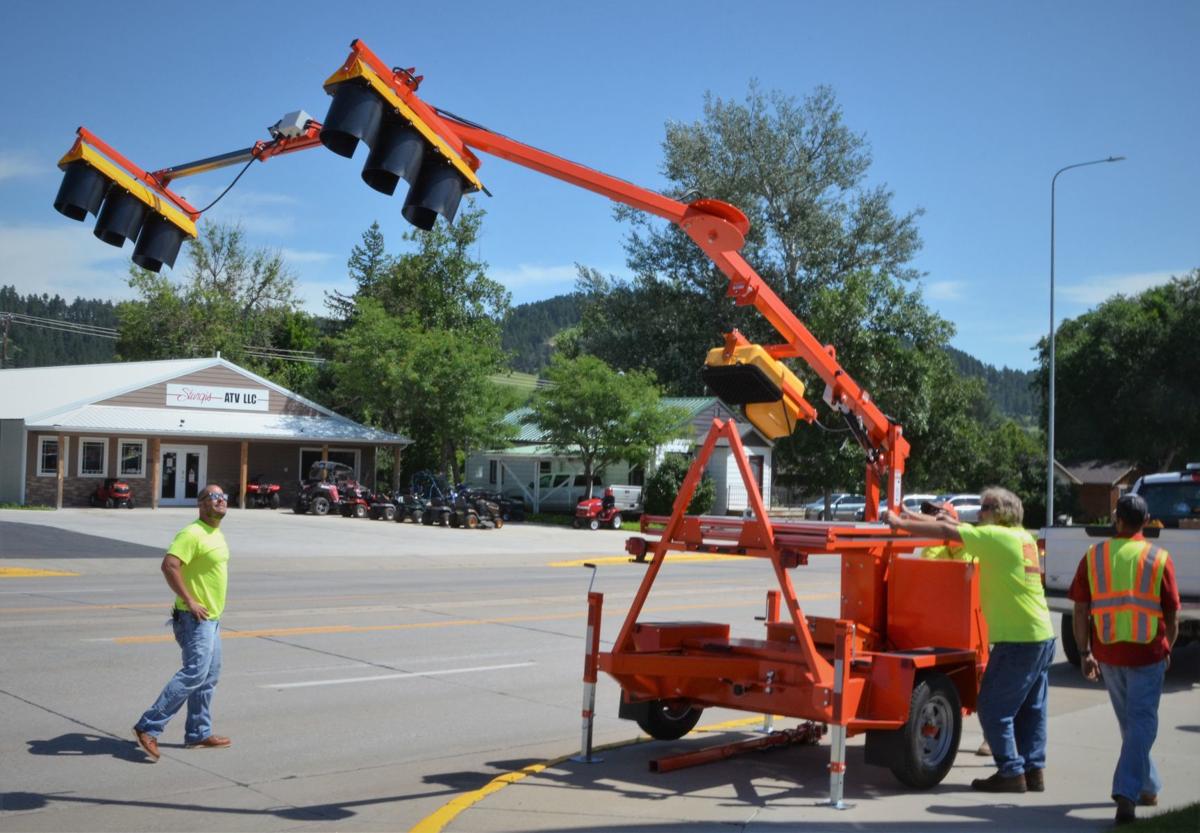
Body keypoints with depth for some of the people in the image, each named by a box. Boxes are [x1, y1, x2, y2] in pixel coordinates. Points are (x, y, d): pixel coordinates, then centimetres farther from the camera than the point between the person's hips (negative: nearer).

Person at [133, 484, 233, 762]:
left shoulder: (217, 534, 15)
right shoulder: (192, 534, -17)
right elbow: (169, 565, -28)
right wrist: (189, 601, -25)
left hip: (211, 617, 10)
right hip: (195, 618, -10)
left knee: (208, 676, 14)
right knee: (194, 673, -17)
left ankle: (199, 734, 22)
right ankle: (149, 727, -14)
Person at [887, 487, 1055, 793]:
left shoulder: (997, 536, -12)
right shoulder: (1023, 538, 14)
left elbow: (946, 531, -14)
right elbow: (962, 530, 18)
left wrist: (900, 524, -7)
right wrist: (915, 518, 16)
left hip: (1017, 639, -9)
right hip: (1042, 636, 9)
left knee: (994, 708, 0)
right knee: (1031, 708, 15)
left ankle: (1011, 772, 3)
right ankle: (1034, 770, 20)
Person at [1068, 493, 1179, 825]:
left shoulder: (1093, 556, 0)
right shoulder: (1159, 559, -4)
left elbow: (1080, 611, -1)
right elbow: (1172, 615, 0)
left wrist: (1085, 653, 6)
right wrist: (1167, 649, 16)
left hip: (1108, 652, 3)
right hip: (1147, 653, -3)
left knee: (1130, 722, 19)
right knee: (1141, 723, 0)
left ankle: (1148, 788, 32)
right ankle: (1127, 792, -13)